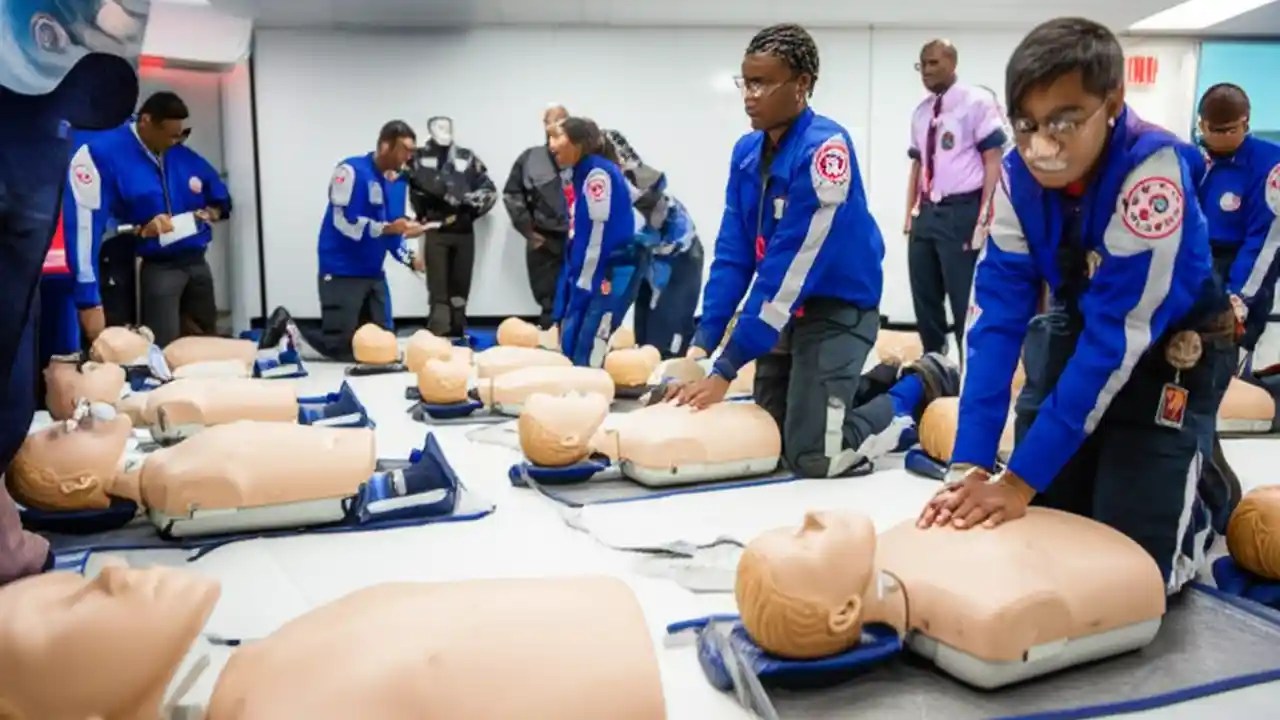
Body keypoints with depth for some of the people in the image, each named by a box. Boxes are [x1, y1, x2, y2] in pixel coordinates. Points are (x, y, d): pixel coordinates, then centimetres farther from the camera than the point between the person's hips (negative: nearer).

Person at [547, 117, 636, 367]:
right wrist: (573, 285, 15)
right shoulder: (581, 175, 15)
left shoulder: (599, 173, -13)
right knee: (570, 353, 10)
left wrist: (583, 289, -15)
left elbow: (598, 236, -17)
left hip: (604, 281, -9)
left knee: (589, 361, -11)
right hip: (583, 278, 9)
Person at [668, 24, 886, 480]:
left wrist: (725, 370, -27)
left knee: (812, 456, -13)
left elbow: (790, 265, -27)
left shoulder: (824, 147, -24)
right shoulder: (746, 152, -1)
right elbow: (733, 253, -1)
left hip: (836, 307, -7)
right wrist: (702, 344, -12)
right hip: (783, 311, 7)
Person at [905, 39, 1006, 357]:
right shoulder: (921, 112, 14)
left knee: (965, 299, -3)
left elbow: (993, 160, -8)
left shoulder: (977, 102, -6)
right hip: (927, 212, 7)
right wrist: (910, 214, 13)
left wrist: (983, 218, -14)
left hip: (961, 212, -7)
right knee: (924, 297, 12)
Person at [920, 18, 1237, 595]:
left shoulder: (1151, 169, -32)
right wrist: (969, 465, -29)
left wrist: (1020, 479, -33)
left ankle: (1205, 494, 23)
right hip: (1075, 332, 5)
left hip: (1171, 349, -4)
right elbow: (996, 314, -20)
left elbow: (1119, 335, -32)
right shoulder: (1017, 176, -18)